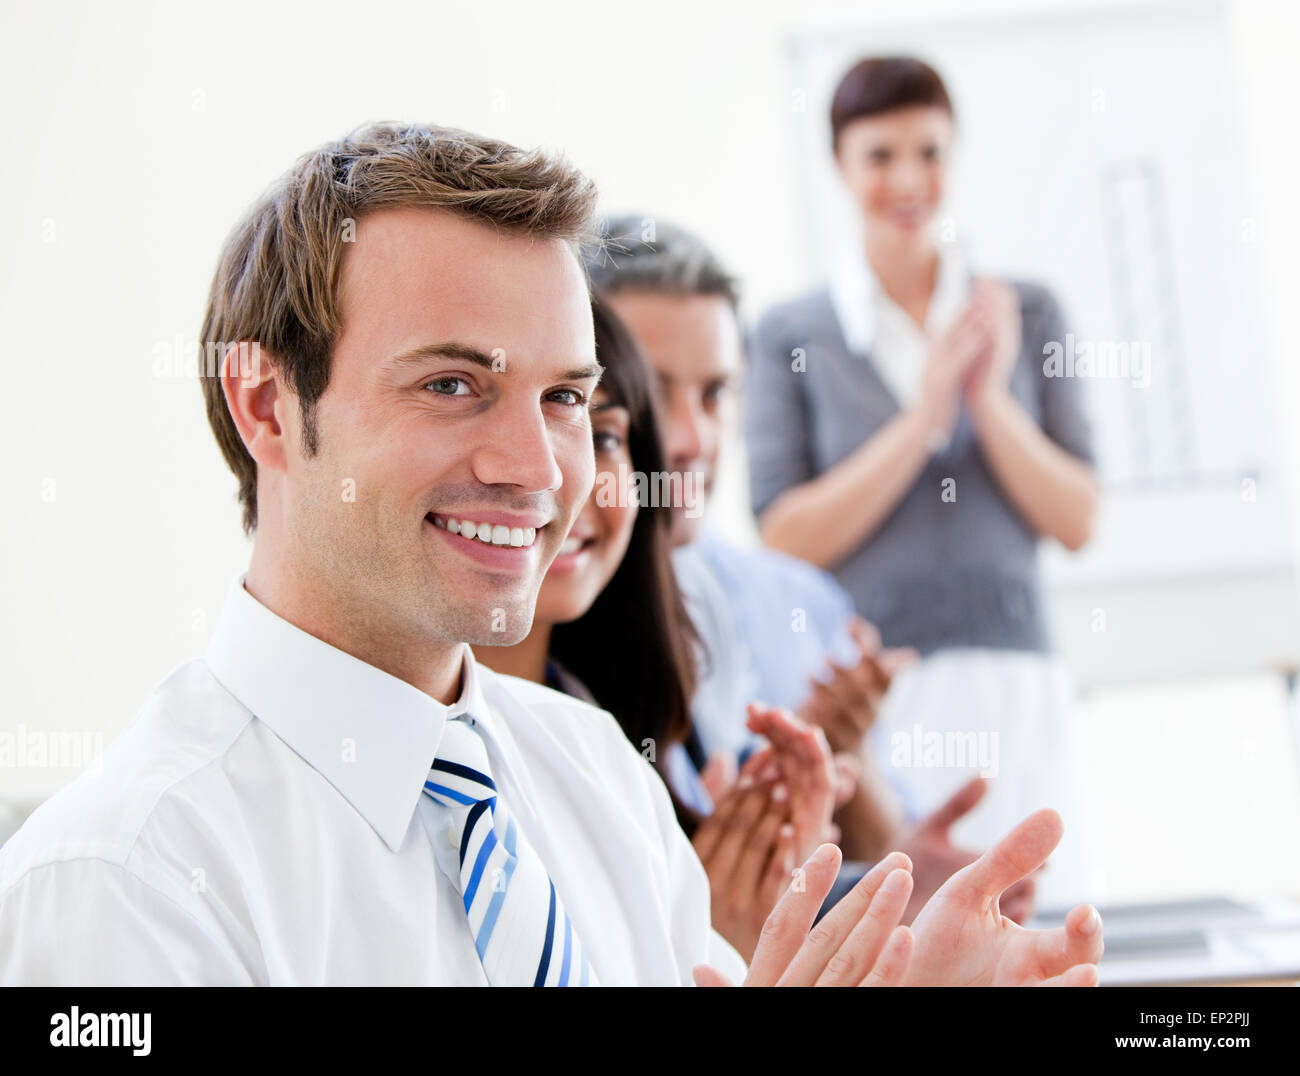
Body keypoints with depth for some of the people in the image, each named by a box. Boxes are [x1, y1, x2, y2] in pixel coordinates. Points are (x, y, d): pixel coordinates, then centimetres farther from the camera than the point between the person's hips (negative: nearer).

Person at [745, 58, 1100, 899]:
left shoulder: (1025, 315, 11)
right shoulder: (791, 335, 4)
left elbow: (1078, 521, 7)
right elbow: (786, 538, -5)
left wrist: (991, 401, -8)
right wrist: (924, 415, -11)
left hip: (1012, 680, 2)